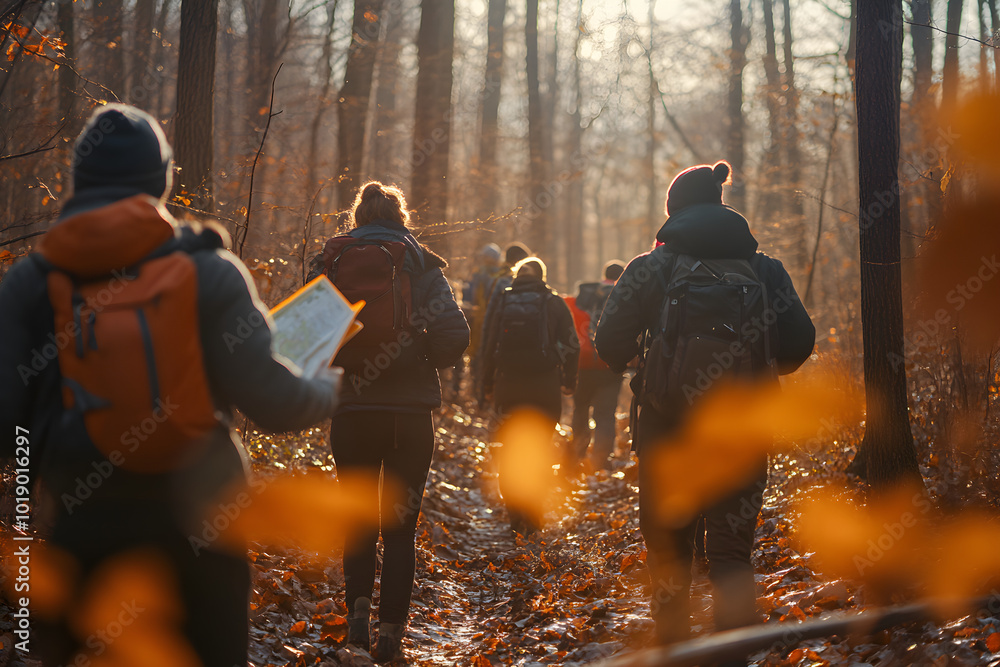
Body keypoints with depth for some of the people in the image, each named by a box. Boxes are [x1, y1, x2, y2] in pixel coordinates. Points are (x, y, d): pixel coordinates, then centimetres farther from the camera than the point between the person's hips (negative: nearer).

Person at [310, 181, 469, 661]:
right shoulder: (423, 266, 2)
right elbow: (454, 335, -9)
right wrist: (421, 364, 9)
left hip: (352, 410, 1)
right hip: (411, 411, -1)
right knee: (400, 525, 9)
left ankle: (359, 607, -1)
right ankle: (391, 631, 6)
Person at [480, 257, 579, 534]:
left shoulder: (501, 302, 5)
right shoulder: (554, 303, 1)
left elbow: (488, 346, 5)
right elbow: (571, 345, -1)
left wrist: (488, 386, 11)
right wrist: (569, 381, 10)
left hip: (508, 385, 1)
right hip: (545, 386, -1)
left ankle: (515, 515, 10)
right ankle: (532, 516, 5)